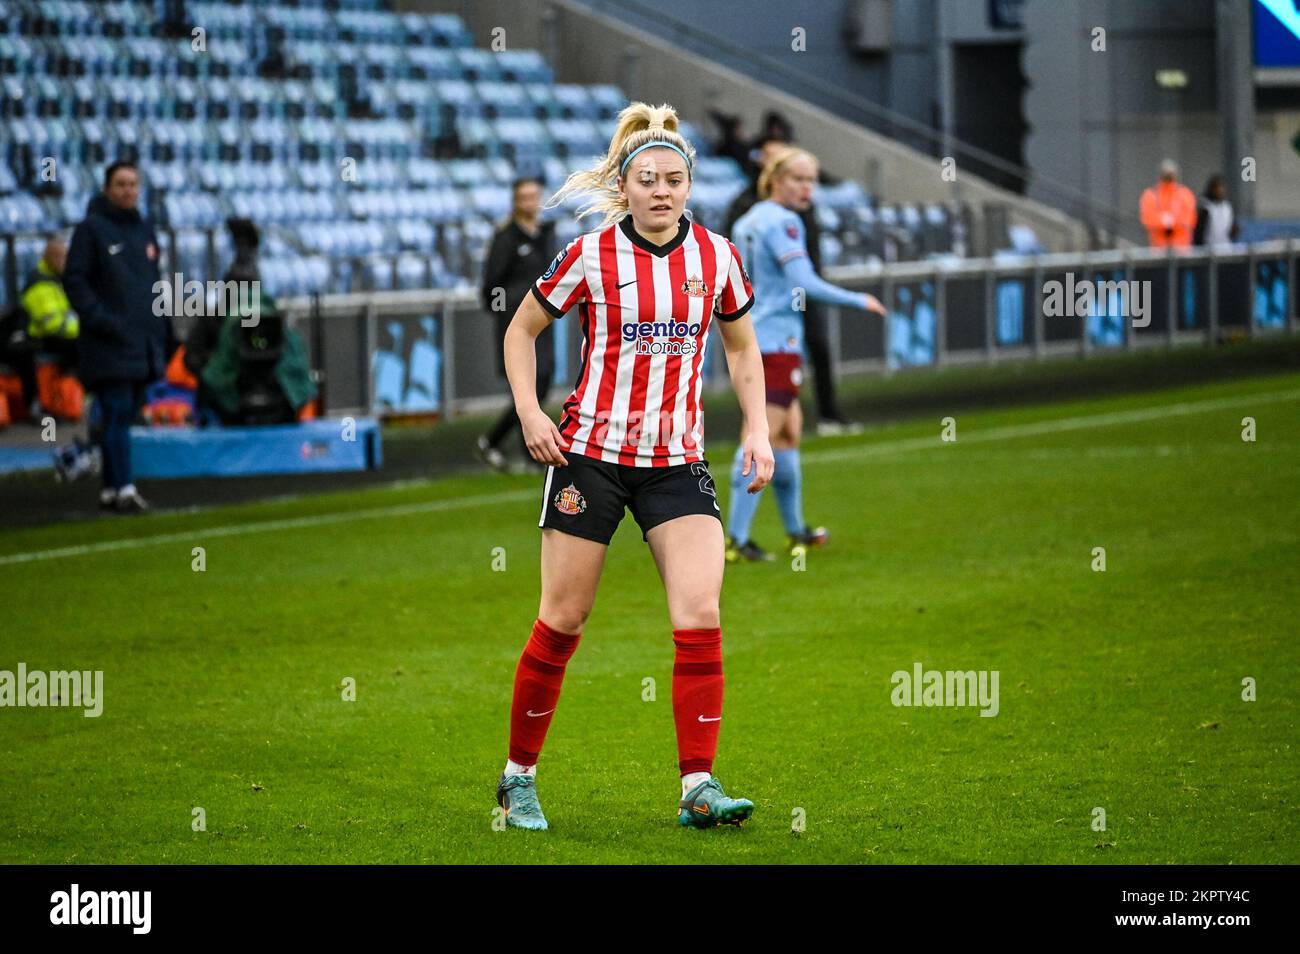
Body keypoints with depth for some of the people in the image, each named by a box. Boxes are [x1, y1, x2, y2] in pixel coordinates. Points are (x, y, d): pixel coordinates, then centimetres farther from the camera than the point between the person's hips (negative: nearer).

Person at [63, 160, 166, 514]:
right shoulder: (92, 229, -4)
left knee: (126, 414, 8)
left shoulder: (143, 229, 16)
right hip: (110, 343, -7)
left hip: (144, 341, 7)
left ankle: (113, 487, 13)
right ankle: (122, 488, -13)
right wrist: (99, 319, -17)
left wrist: (162, 325, 14)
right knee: (117, 414, -11)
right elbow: (74, 279, -8)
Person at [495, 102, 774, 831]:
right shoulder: (590, 256, -6)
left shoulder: (717, 256, 2)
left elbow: (741, 345, 18)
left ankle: (699, 789, -11)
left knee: (700, 613, -12)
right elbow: (522, 331, 7)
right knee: (564, 618, 2)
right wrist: (529, 413, -6)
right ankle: (519, 776, 17)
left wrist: (757, 428, 7)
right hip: (591, 453, -2)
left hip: (677, 460, 2)